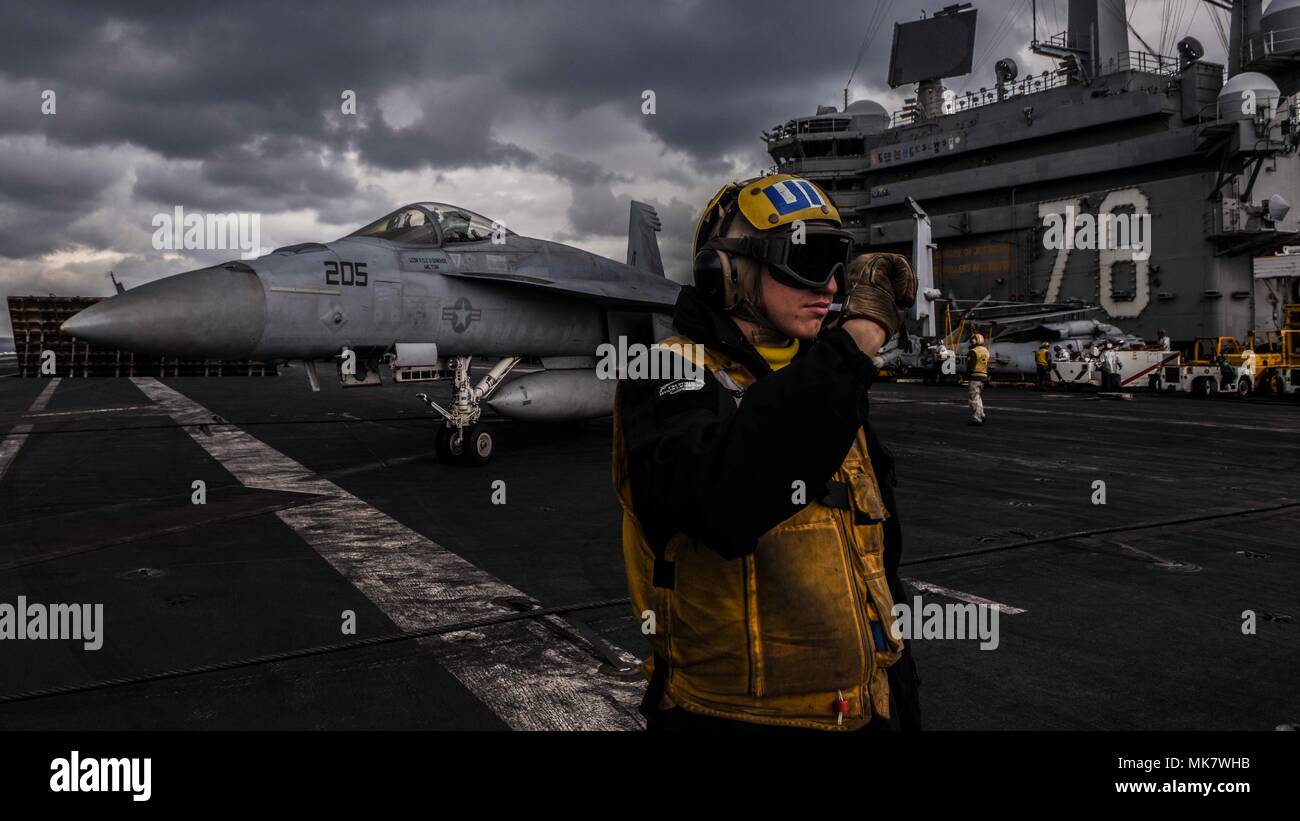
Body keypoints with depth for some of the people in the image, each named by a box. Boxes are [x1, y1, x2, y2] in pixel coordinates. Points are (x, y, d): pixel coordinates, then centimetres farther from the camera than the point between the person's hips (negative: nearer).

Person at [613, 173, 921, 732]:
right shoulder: (671, 377, -14)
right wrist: (857, 337, -34)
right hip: (736, 714, -6)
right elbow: (722, 500, -36)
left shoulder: (828, 388, 9)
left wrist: (902, 696, 18)